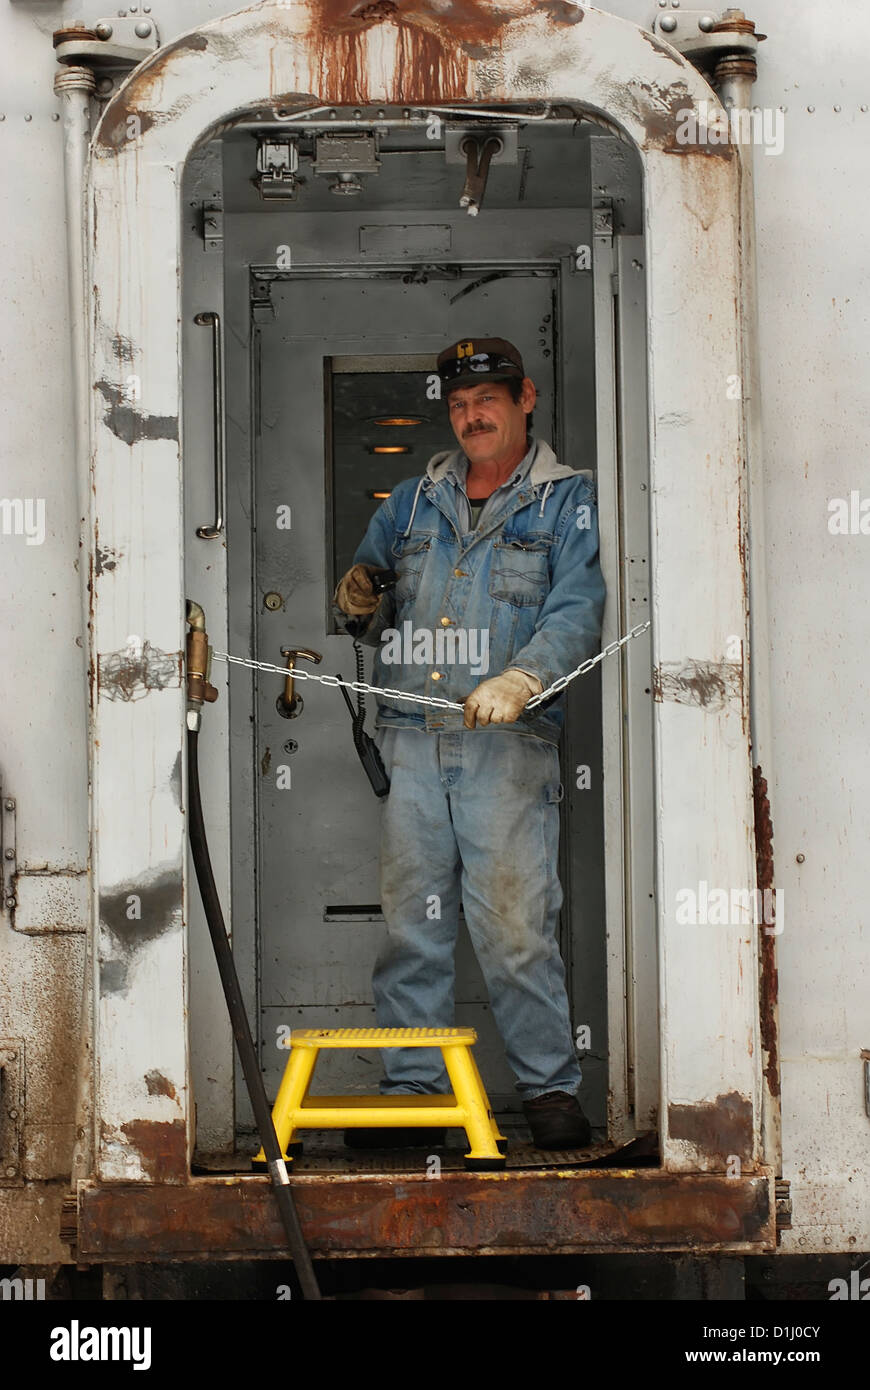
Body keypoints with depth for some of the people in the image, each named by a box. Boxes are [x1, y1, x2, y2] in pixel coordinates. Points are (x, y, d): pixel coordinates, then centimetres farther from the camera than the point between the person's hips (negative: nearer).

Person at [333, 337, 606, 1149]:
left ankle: (550, 1089, -1)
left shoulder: (566, 502, 8)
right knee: (410, 922, 3)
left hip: (507, 745, -4)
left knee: (515, 924, -9)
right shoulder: (413, 502, 21)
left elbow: (576, 613, -5)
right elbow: (374, 618, 24)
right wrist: (358, 603, 0)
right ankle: (411, 1089, 10)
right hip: (411, 739, 4)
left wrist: (520, 679, -22)